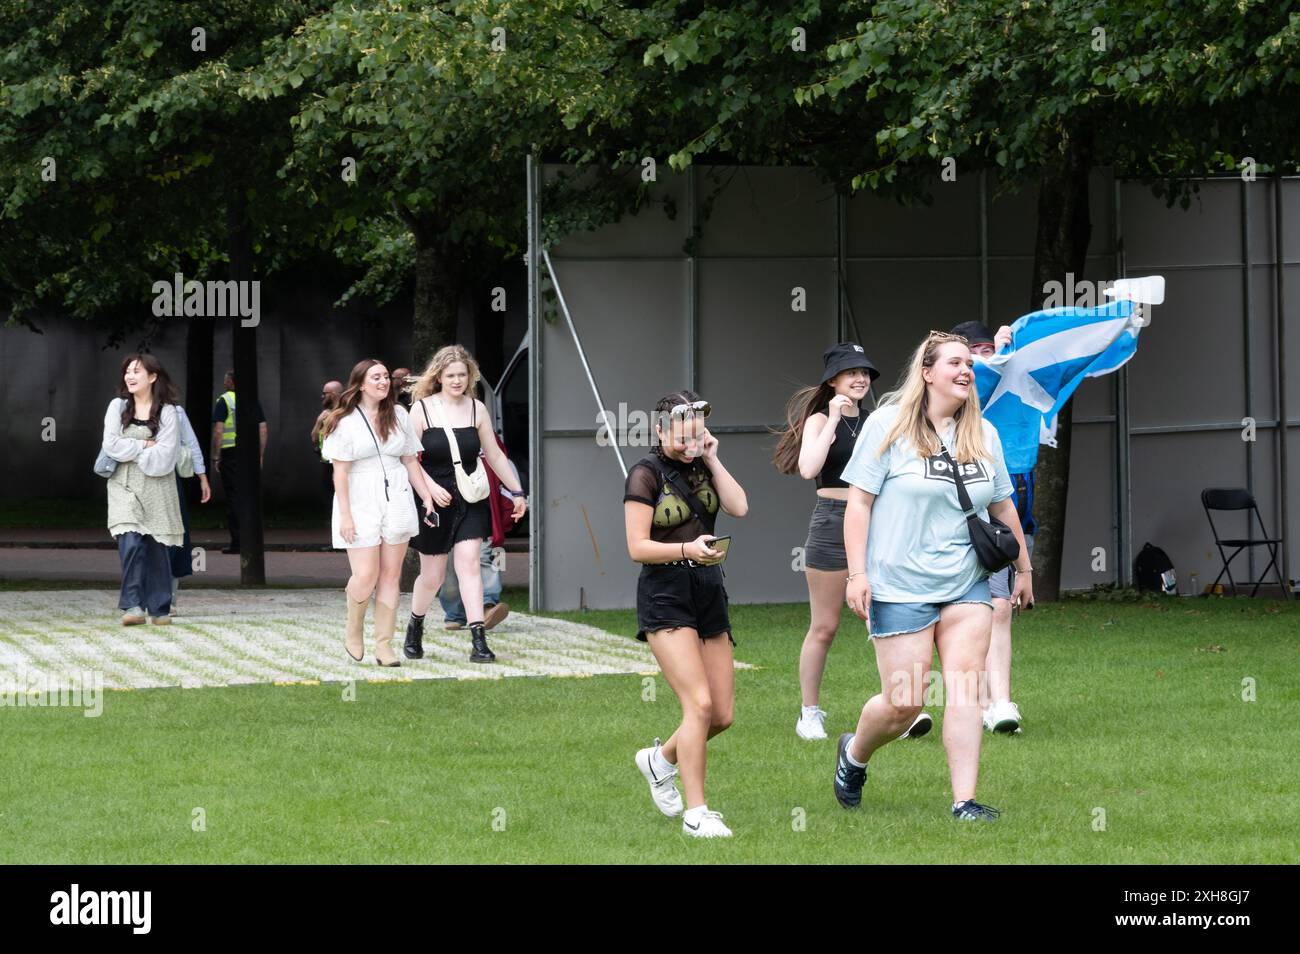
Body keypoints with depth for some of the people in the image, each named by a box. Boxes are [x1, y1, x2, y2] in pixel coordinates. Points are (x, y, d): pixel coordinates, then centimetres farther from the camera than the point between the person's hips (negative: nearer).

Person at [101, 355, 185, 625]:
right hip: (125, 486, 0)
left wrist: (129, 449, -6)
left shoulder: (167, 412, 0)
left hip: (156, 487, 0)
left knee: (157, 547, 2)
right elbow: (111, 445, -4)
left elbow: (163, 456, -9)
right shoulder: (118, 407, 6)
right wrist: (145, 446, -7)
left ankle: (159, 609, 13)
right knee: (131, 543, -17)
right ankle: (133, 606, -19)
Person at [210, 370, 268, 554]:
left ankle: (237, 542, -6)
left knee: (234, 497, -3)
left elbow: (218, 432, -12)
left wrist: (215, 457, -7)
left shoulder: (224, 401, -5)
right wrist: (261, 455, 16)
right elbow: (263, 431, 10)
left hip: (231, 454, -5)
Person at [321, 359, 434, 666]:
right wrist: (345, 515, -12)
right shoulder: (345, 422, -4)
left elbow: (410, 461, 15)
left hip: (397, 500, 4)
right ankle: (353, 633, 14)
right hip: (360, 503, -4)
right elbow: (340, 471, -6)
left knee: (390, 575, 1)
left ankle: (384, 646, 5)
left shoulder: (399, 416, 9)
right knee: (365, 576, -11)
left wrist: (428, 499, 10)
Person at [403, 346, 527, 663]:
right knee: (432, 574, 6)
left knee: (469, 563, -12)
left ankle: (479, 640, -16)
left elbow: (494, 455, 13)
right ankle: (415, 626, 34)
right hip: (435, 503, -2)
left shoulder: (476, 409, 4)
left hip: (470, 502, 2)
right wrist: (430, 487, -21)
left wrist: (517, 491, 13)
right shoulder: (422, 409, -5)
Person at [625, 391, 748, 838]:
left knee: (722, 714, 6)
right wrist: (687, 550, -25)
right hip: (665, 596, -7)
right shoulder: (647, 474, -6)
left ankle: (661, 759, 34)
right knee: (699, 704, -18)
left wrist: (712, 459, -5)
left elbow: (739, 507, -4)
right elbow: (638, 547, -12)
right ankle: (695, 814, -12)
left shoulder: (702, 465, 11)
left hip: (709, 592, 7)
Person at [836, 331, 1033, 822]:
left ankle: (964, 801, -8)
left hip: (966, 584, 4)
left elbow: (1002, 506, 20)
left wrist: (1023, 568, 23)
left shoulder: (983, 434, 9)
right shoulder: (890, 424, -5)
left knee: (965, 687, -9)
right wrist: (857, 573, -11)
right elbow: (859, 501, -5)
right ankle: (854, 753, 28)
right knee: (903, 704, -3)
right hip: (900, 585, -4)